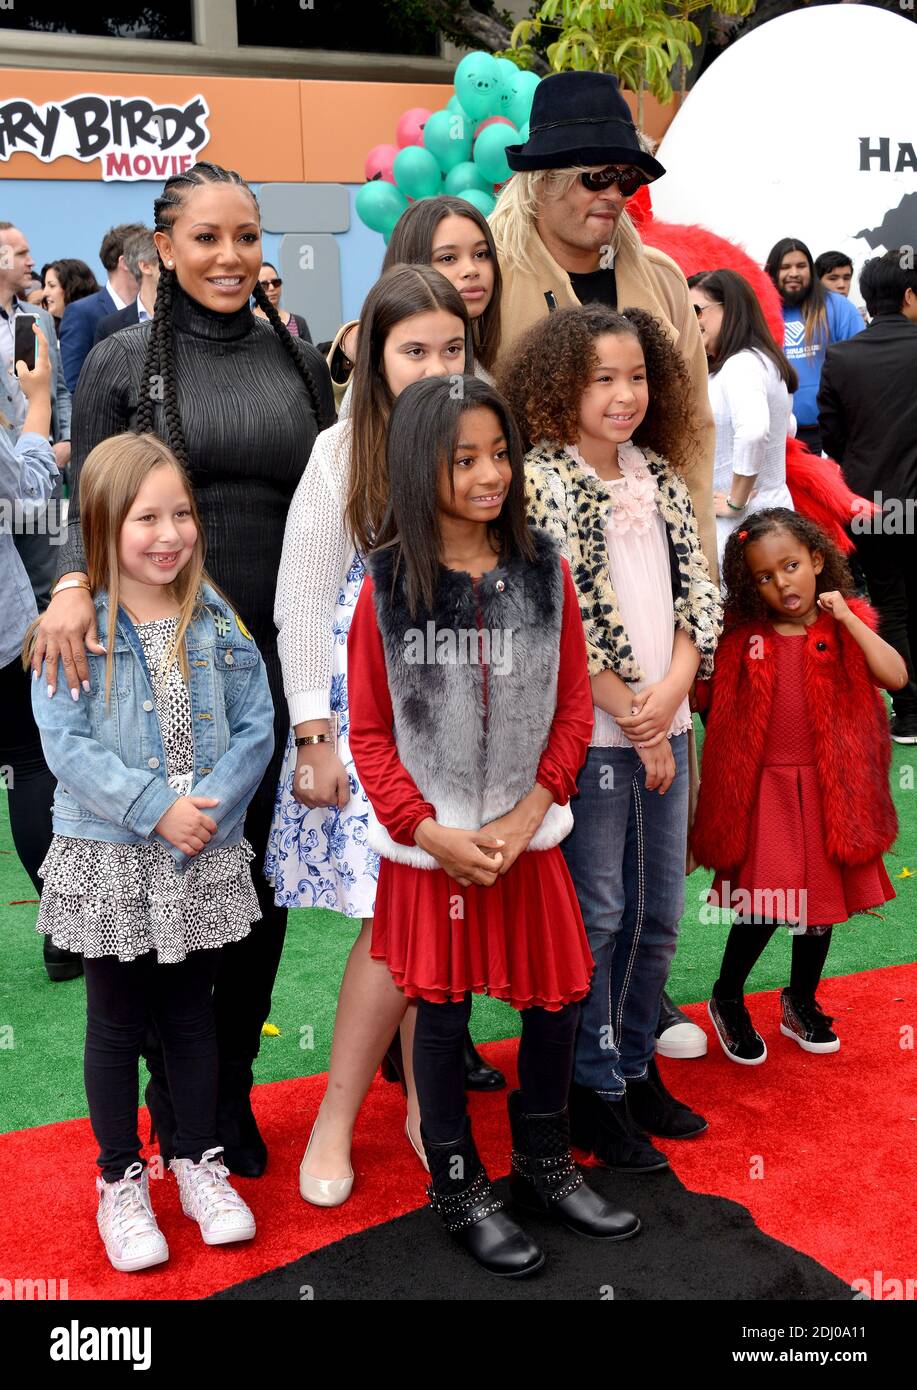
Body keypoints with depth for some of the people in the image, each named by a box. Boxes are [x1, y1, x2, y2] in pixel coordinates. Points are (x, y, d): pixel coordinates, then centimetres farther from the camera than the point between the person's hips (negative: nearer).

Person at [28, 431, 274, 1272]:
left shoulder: (217, 620, 0)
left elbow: (256, 727, -2)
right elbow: (66, 744, -14)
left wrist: (209, 808, -15)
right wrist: (156, 809, -20)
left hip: (205, 856, 3)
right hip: (109, 859, -2)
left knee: (192, 1010, 16)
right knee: (117, 1020, 12)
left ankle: (199, 1163, 34)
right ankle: (120, 1180, 28)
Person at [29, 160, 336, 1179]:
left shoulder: (300, 362, 10)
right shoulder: (123, 362, 1)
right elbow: (89, 512, 1)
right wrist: (73, 586, -20)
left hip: (280, 657, 3)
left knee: (263, 876, 9)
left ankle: (231, 1087, 28)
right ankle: (173, 1095, 26)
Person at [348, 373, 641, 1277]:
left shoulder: (545, 573, -2)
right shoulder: (387, 585, -8)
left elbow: (573, 707, 2)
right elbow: (369, 733, -5)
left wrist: (530, 812, -10)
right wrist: (432, 831, -13)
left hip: (527, 837, 3)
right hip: (430, 844, -2)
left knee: (557, 999, 11)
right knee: (441, 1011, 10)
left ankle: (543, 1169, 35)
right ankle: (457, 1189, 30)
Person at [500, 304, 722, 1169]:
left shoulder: (657, 474, 10)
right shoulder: (544, 477, -10)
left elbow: (698, 589, 8)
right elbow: (563, 616, -16)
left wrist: (672, 690, -8)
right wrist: (634, 717, -12)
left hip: (665, 727, 6)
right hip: (589, 733, -6)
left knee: (657, 912, 15)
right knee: (596, 917, 4)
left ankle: (635, 1065, 32)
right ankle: (595, 1092, 20)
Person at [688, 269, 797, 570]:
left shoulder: (741, 364, -16)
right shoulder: (760, 361, 16)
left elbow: (753, 431, -34)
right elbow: (787, 425, 29)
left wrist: (735, 502, -24)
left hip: (743, 523, -10)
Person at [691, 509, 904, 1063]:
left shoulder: (848, 625, -1)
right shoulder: (745, 636, -1)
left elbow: (896, 676, -17)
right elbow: (717, 705, 10)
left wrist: (845, 618, -20)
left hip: (830, 788, 2)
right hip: (764, 787, -1)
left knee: (820, 897, 13)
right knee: (764, 905, -8)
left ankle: (801, 1002, 35)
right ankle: (727, 1000, 17)